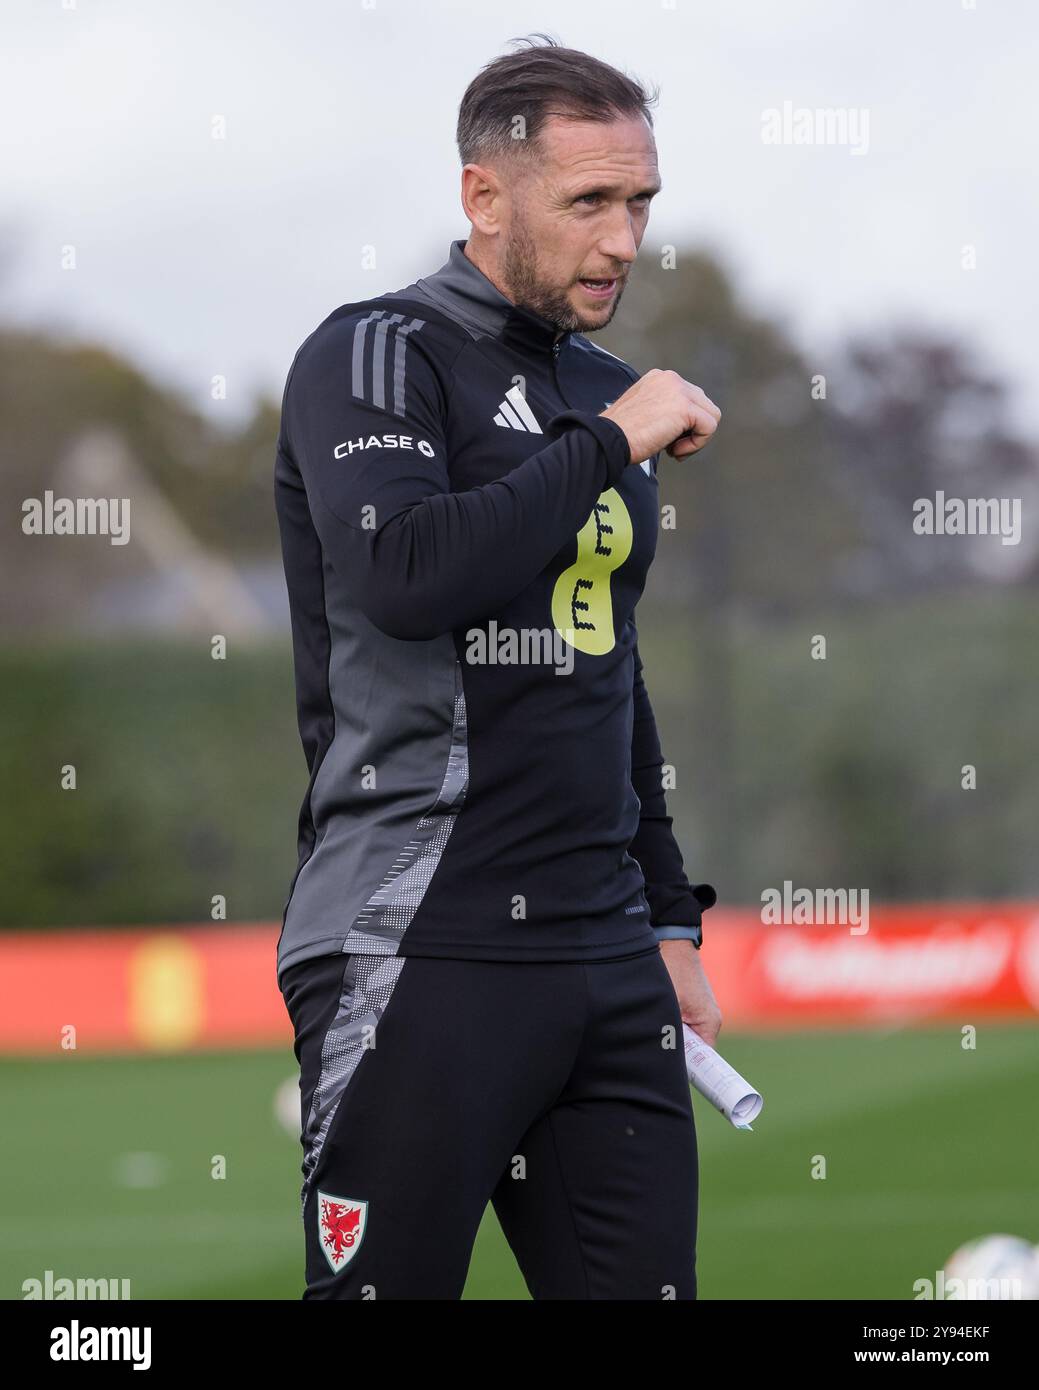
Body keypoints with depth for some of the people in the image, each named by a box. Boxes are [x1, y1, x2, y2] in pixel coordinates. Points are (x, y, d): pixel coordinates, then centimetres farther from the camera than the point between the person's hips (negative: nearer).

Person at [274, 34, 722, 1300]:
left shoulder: (603, 392, 19)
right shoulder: (376, 355, -4)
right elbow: (404, 575, -23)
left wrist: (668, 923, 26)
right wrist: (610, 446, -13)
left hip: (606, 963, 7)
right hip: (421, 957, -7)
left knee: (644, 1279, 1)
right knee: (388, 1286, -8)